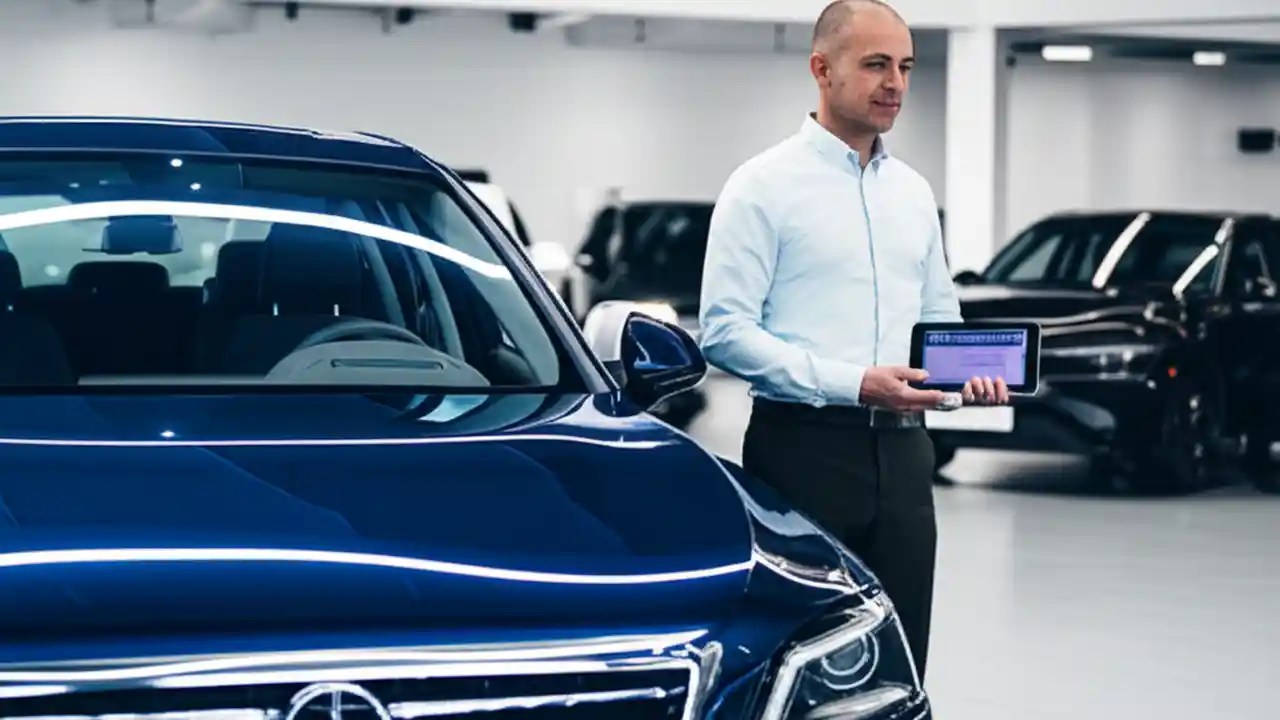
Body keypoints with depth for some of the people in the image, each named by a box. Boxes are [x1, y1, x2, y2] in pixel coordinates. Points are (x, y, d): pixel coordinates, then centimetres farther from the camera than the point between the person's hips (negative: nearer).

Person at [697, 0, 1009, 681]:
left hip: (901, 452, 6)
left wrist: (971, 370, 0)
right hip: (804, 447, -6)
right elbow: (725, 330, -13)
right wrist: (852, 384, -21)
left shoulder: (912, 192, 16)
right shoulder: (765, 186, -6)